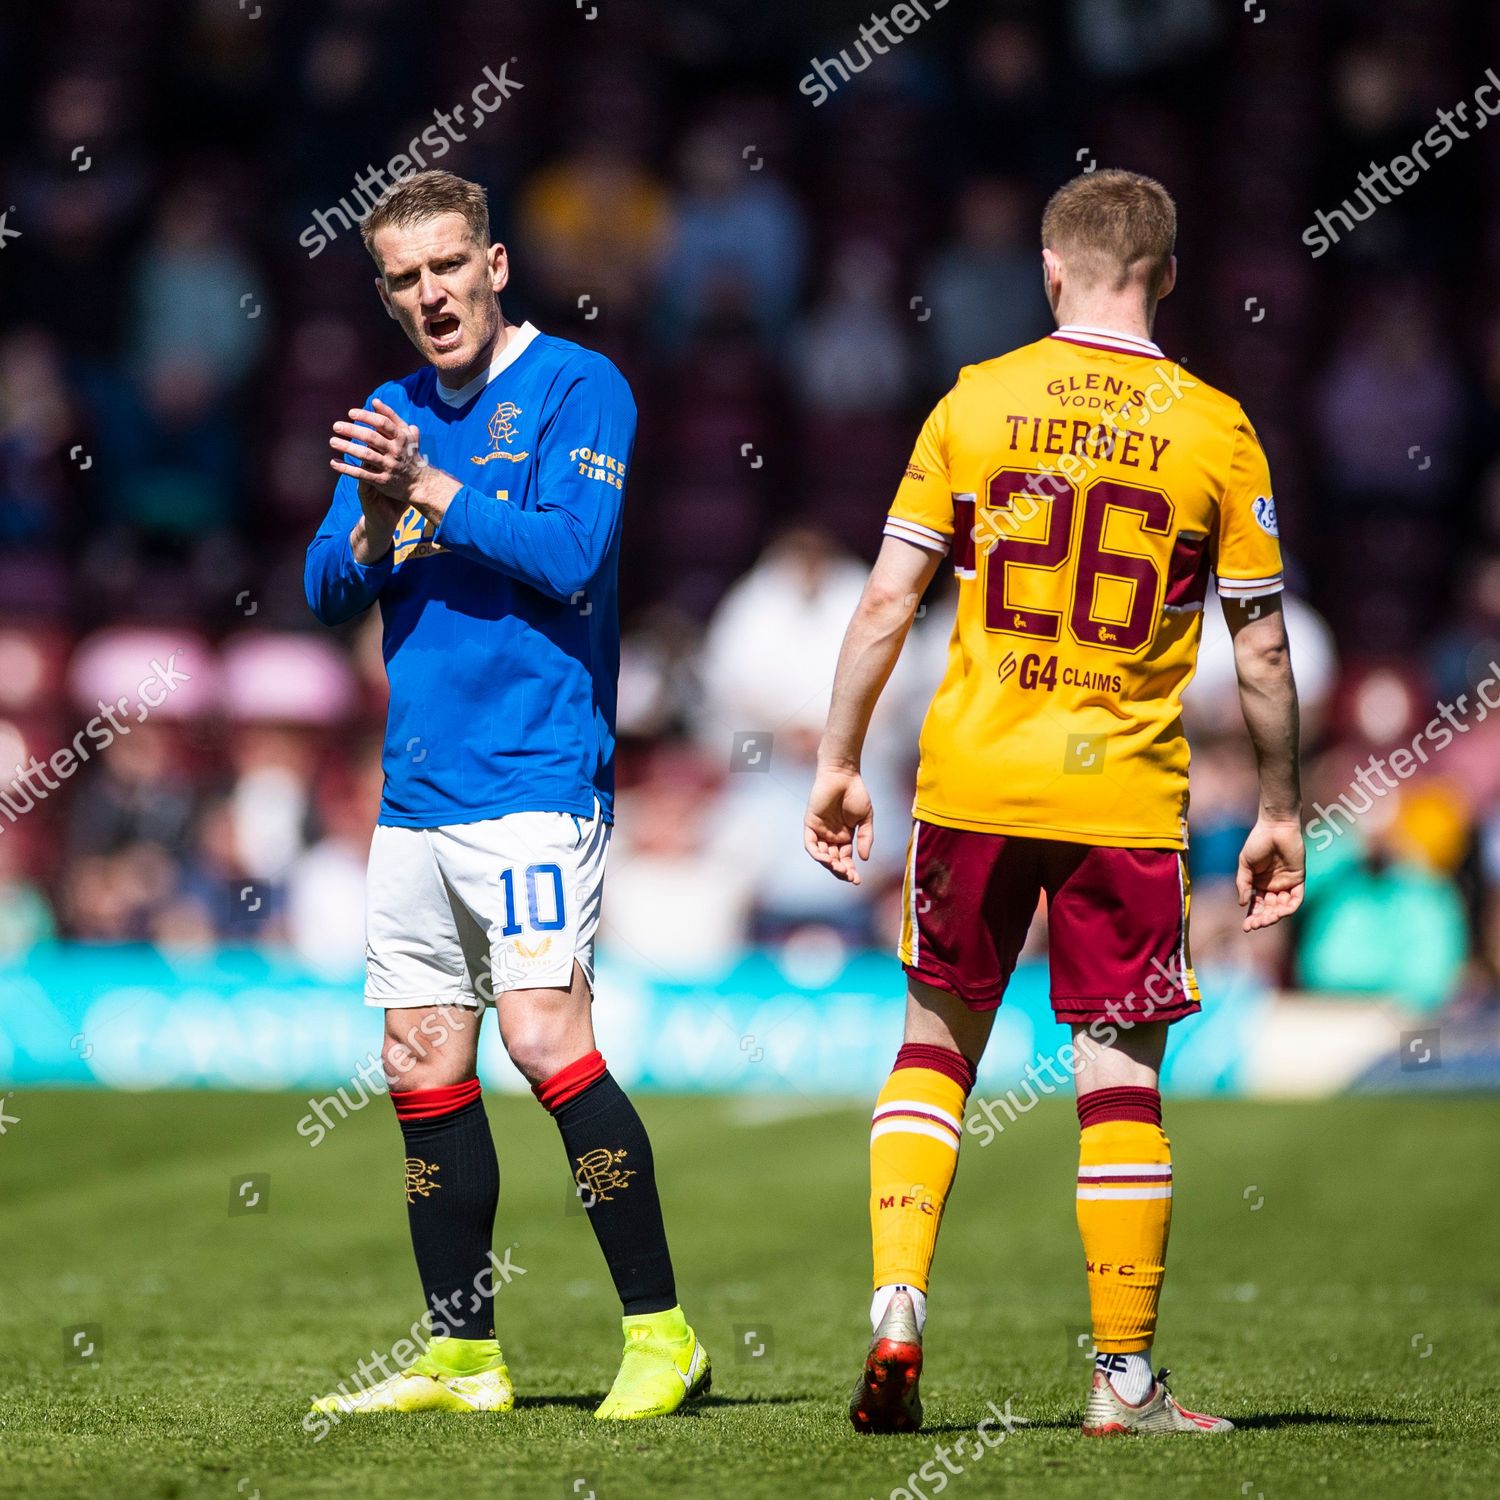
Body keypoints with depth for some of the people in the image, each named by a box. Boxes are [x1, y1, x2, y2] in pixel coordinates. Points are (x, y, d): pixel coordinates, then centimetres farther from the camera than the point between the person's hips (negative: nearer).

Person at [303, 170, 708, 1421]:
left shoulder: (577, 388, -3)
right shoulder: (390, 418, 16)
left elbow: (569, 555, -15)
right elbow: (330, 595, 12)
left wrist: (433, 490, -13)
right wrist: (374, 520, -8)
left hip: (535, 777, -7)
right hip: (416, 792, 7)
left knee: (545, 1035, -17)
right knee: (424, 1069, 7)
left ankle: (662, 1335, -11)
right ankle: (463, 1360, 14)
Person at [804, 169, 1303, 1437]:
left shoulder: (976, 402, 1)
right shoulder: (1215, 430, -2)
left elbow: (889, 597, -1)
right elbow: (1263, 648, 0)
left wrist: (838, 762, 7)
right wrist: (1281, 811, 9)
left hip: (972, 779, 1)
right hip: (1127, 795, -1)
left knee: (938, 1038, 17)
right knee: (1120, 1072, 5)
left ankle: (897, 1308, 4)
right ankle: (1125, 1379, 9)